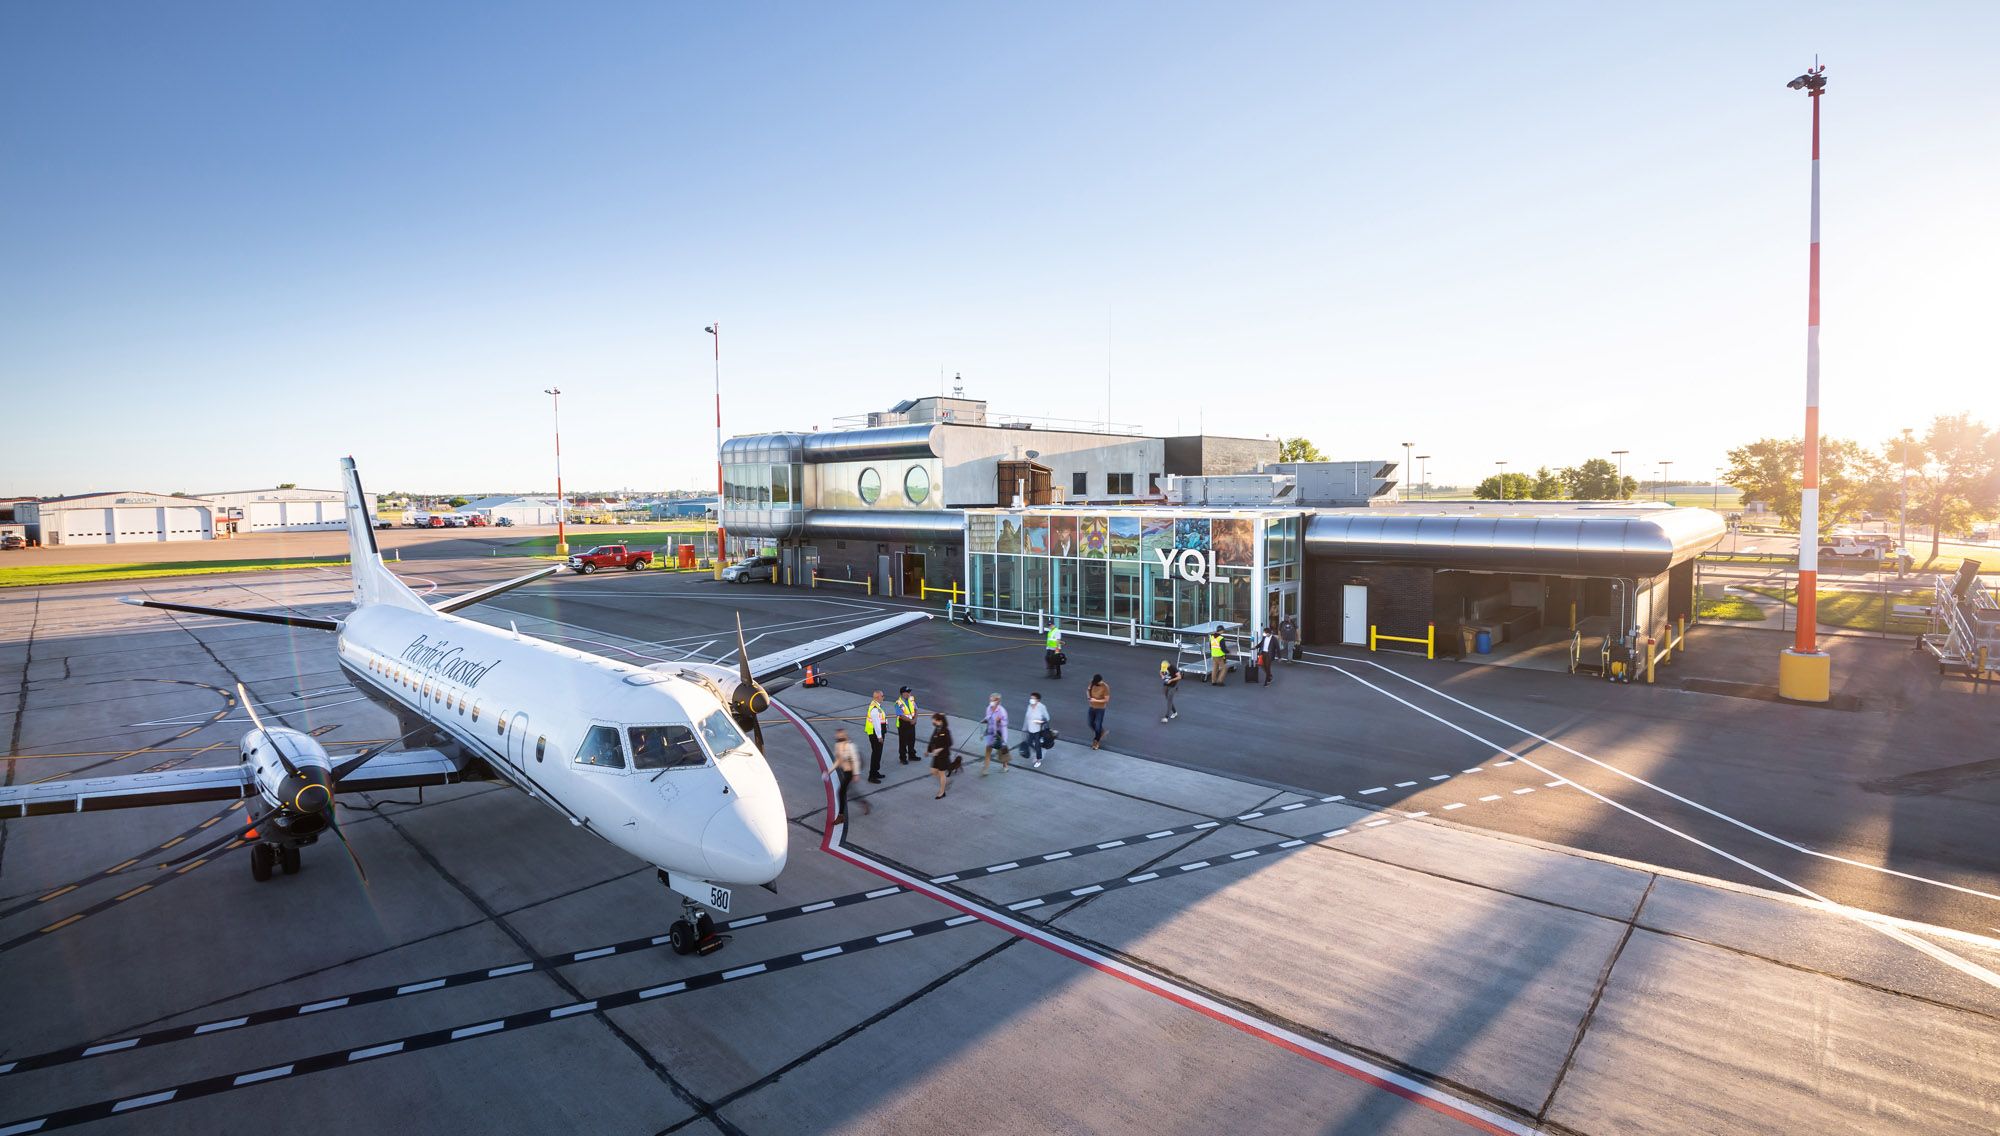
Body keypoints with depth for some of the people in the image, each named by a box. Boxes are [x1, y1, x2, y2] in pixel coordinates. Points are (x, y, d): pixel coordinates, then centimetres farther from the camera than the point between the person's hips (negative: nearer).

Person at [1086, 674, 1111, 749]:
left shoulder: (1105, 687, -23)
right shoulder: (1092, 683, -8)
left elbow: (1106, 700, -21)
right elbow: (1088, 690, 10)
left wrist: (1095, 700, -25)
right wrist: (1089, 696, -10)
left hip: (1100, 709, -6)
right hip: (1092, 707, 6)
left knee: (1098, 726, 3)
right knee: (1091, 724, 18)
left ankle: (1096, 742, 22)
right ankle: (1101, 733, 44)